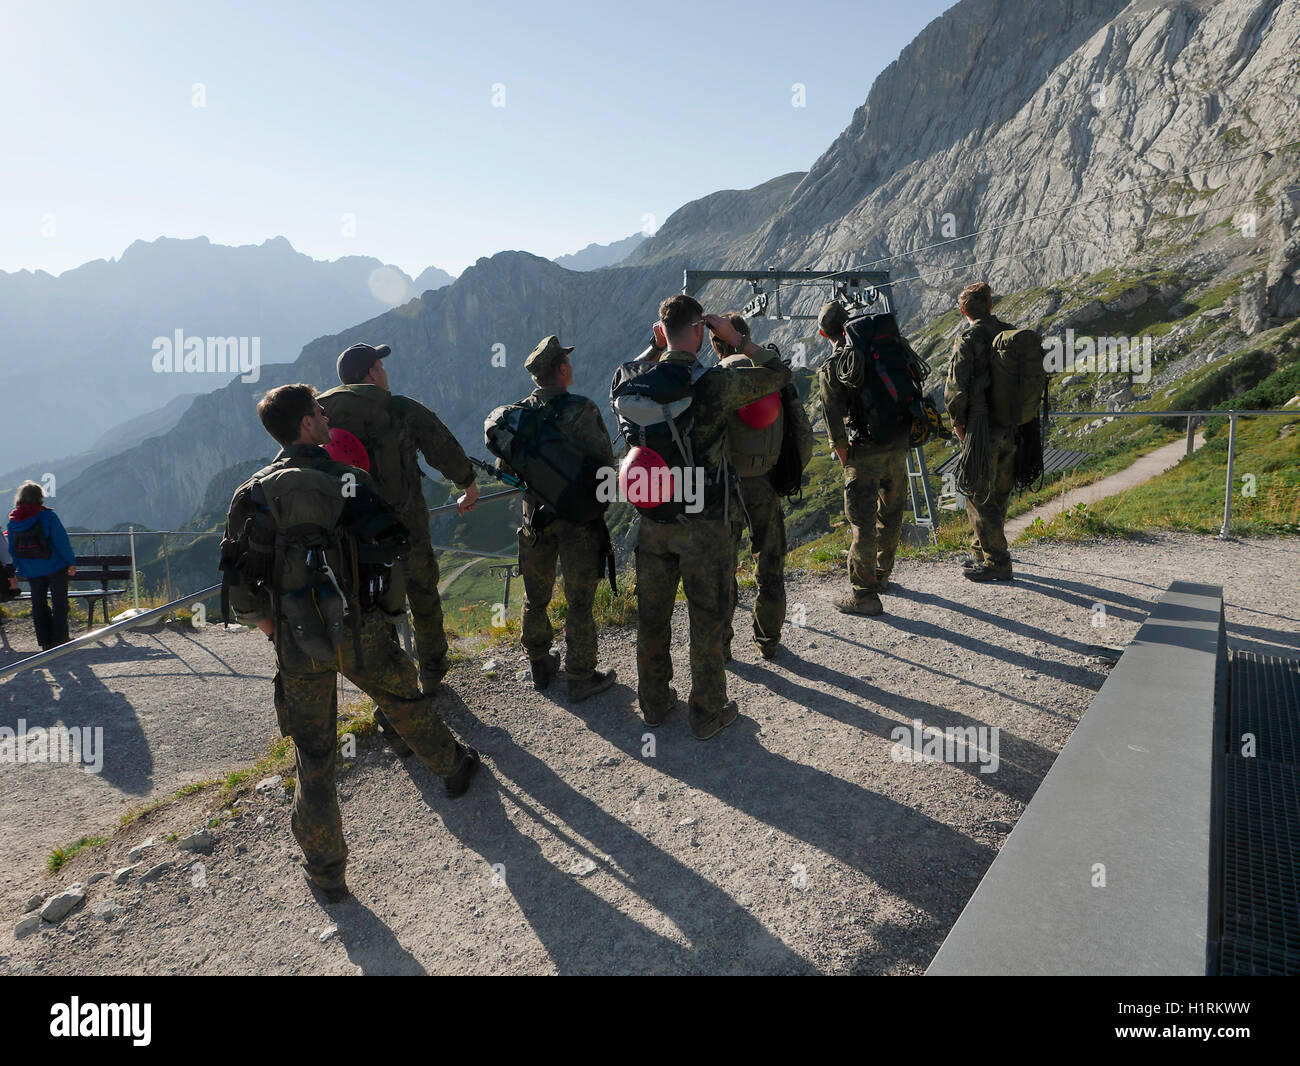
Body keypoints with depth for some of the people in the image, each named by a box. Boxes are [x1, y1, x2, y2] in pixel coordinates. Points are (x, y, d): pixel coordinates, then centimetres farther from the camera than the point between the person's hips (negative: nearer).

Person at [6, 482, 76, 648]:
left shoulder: (13, 521, 2)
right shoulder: (47, 516, -13)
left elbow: (12, 549, 8)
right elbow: (62, 541, -14)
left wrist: (20, 570, 16)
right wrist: (71, 562, -8)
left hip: (32, 571, 4)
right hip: (55, 566, -4)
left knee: (39, 604, 12)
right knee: (59, 603, 4)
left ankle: (45, 642, 13)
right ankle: (59, 639, 3)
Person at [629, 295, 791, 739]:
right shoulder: (717, 383, -18)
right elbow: (779, 373, -4)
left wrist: (656, 347, 13)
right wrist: (736, 337, 0)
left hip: (653, 517, 5)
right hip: (704, 523, -4)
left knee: (652, 614, 18)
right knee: (707, 618, 10)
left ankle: (654, 702, 34)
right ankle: (708, 712, 23)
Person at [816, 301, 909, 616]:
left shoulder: (830, 369, -8)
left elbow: (835, 425, -12)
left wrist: (846, 462, -2)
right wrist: (902, 438, 18)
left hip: (864, 452, -6)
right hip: (898, 447, 6)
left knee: (863, 523, 1)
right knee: (890, 513, 20)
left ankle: (864, 594, 6)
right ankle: (881, 575, 37)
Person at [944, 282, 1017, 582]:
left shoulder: (968, 341, -11)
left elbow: (955, 388, -17)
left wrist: (958, 422, -3)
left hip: (982, 427, -7)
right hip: (1013, 429, 7)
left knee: (980, 497, 2)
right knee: (998, 495, 16)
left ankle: (996, 563, 6)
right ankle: (982, 552, 30)